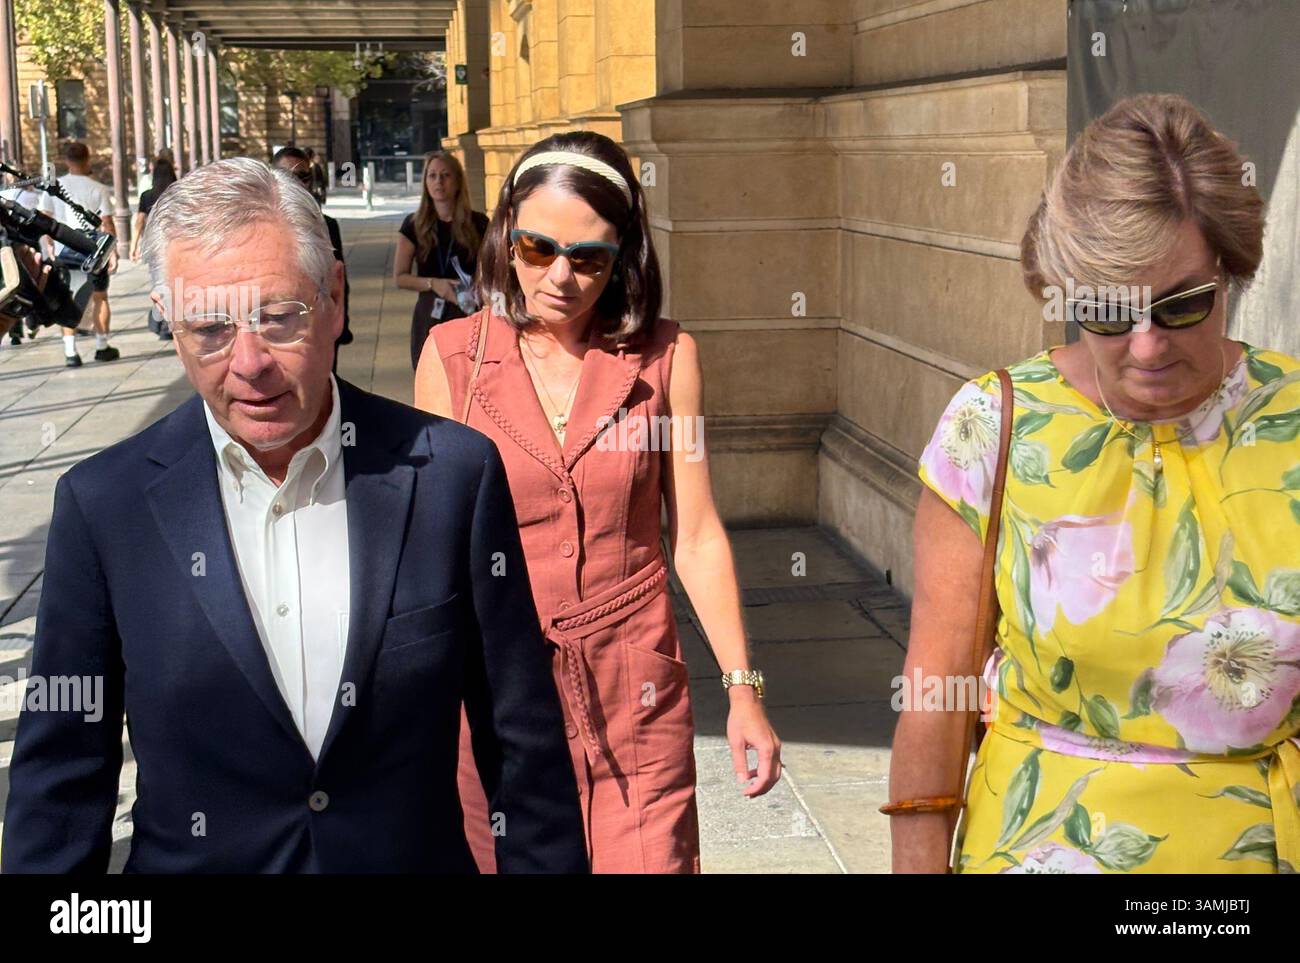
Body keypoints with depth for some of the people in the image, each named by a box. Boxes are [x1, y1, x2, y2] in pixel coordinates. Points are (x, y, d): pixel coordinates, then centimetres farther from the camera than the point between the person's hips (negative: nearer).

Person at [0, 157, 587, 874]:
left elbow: (521, 742, -6)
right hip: (190, 859, 0)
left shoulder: (454, 474, -12)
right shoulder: (103, 504, -11)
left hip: (420, 857, 0)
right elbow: (62, 779, -5)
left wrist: (548, 861, -5)